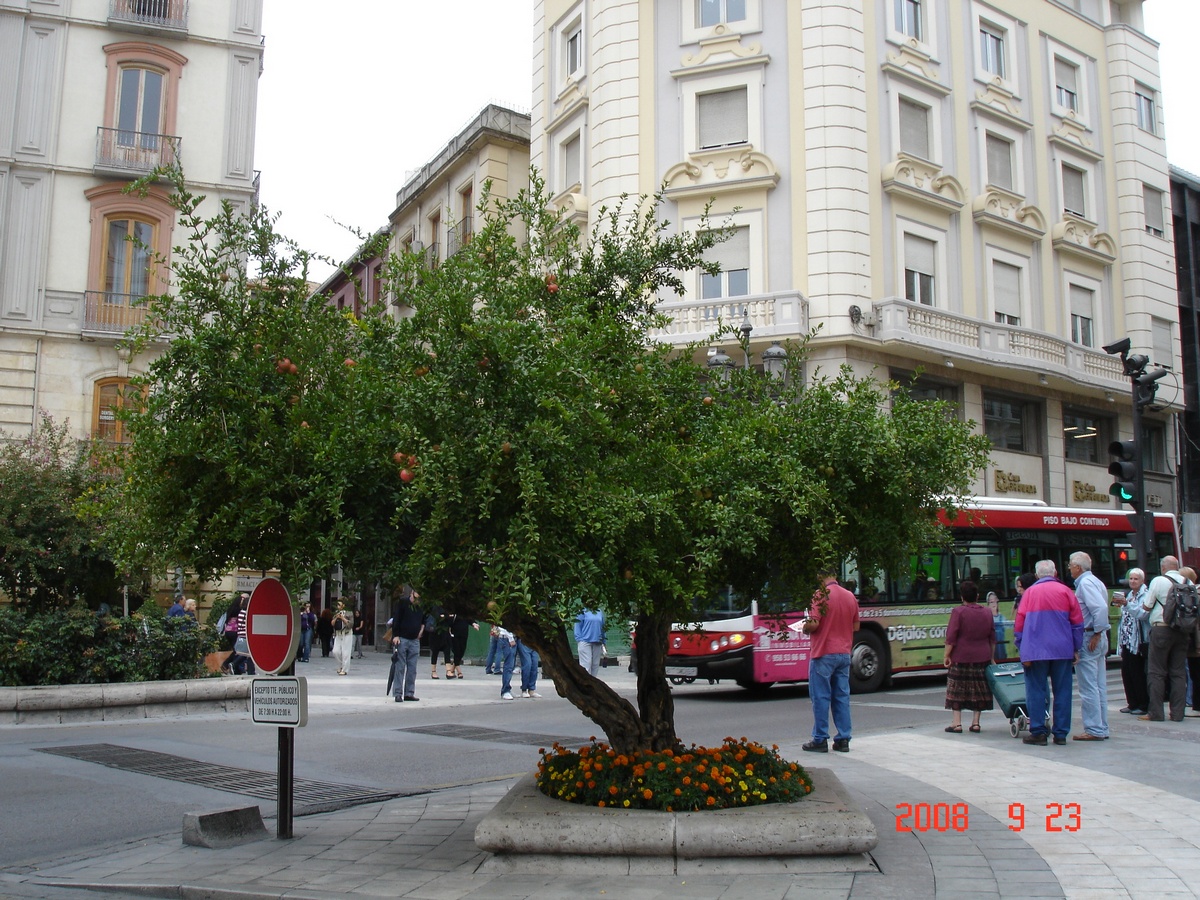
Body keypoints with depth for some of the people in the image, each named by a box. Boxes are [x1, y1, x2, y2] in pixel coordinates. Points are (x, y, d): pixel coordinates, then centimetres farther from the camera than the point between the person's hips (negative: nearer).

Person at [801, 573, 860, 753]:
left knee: (821, 697, 0)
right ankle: (843, 739, 11)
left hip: (823, 654, -6)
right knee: (842, 697, 10)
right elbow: (856, 626, 13)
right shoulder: (850, 597, 7)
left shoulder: (821, 595, -14)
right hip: (844, 653, 6)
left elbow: (813, 625, -19)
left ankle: (820, 740, 4)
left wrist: (804, 627, 1)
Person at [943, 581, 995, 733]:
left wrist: (947, 655, -5)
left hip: (961, 657, -4)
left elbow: (951, 637, -13)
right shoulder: (987, 613, 6)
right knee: (978, 690, 11)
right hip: (982, 658, 4)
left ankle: (956, 723, 2)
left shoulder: (958, 611, -10)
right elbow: (993, 638, 11)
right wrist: (992, 657, 19)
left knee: (957, 690, 3)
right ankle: (975, 723, 13)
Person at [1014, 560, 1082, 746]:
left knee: (1036, 691, 4)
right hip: (1062, 651, 1)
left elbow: (1019, 624, -2)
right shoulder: (1065, 591, 3)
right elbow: (1078, 622, 3)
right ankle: (1061, 733, 9)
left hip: (1036, 651, -1)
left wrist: (1022, 650, 2)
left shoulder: (1029, 592, 2)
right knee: (1062, 691, 8)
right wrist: (1076, 648, 9)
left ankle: (1038, 732, 3)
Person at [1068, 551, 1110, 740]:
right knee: (1100, 687, 12)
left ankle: (1094, 730, -3)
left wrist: (1096, 634, -21)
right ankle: (1102, 728, 17)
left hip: (1088, 639, -10)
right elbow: (1101, 607, 17)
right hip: (1098, 639, 10)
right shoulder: (1095, 581, 15)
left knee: (1088, 688, -5)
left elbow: (1101, 607, -26)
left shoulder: (1085, 583, -14)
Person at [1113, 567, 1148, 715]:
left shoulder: (1145, 596, -6)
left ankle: (1143, 705, 4)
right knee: (1126, 672, 7)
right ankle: (1132, 703, 15)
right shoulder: (1128, 595, 17)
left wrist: (1126, 603, -28)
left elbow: (1142, 614, -23)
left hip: (1139, 641, -7)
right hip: (1126, 640, 8)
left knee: (1138, 673, -5)